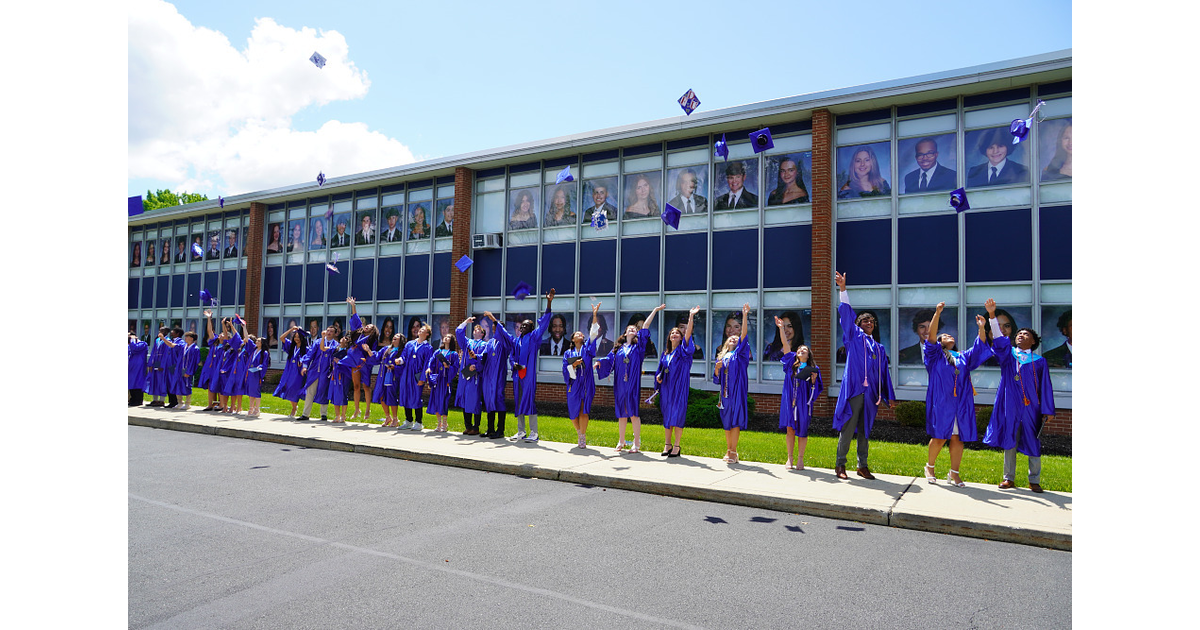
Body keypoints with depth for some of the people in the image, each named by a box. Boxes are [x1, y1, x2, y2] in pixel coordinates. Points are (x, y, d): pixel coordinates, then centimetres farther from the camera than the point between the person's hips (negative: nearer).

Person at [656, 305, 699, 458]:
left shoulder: (683, 350, -1)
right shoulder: (665, 354, 13)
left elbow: (688, 333, -15)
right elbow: (660, 370, 22)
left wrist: (691, 316, -23)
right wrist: (658, 376, -1)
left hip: (679, 387, -5)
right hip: (666, 387, 5)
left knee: (677, 415, -6)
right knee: (667, 415, 7)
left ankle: (676, 446, -1)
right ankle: (667, 444, 14)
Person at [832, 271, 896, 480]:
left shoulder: (879, 348, 19)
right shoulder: (854, 336, 8)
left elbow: (884, 372, 18)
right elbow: (846, 312, -1)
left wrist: (889, 396, 14)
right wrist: (842, 288, -9)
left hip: (870, 393, 4)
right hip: (853, 389, -4)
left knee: (865, 430, 9)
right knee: (848, 428, -4)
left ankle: (863, 466, 17)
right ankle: (840, 464, 3)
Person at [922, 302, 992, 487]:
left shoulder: (963, 357, 22)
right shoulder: (935, 356, 8)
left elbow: (979, 347, 13)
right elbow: (931, 335, -6)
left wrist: (982, 328, -1)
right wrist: (937, 313, -16)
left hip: (961, 404, 4)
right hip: (940, 402, -4)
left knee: (957, 438, 2)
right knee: (939, 437, -3)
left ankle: (954, 474, 10)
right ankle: (930, 467, 16)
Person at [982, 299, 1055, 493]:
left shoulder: (1039, 362, 6)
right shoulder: (1007, 353, 8)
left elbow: (1046, 387, 5)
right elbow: (998, 337, -7)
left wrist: (1048, 410, -1)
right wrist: (992, 314, -21)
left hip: (1031, 407, -1)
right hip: (1010, 406, 1)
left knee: (1033, 443, 3)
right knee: (1009, 441, 5)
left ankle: (1034, 480, 15)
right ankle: (1009, 478, 13)